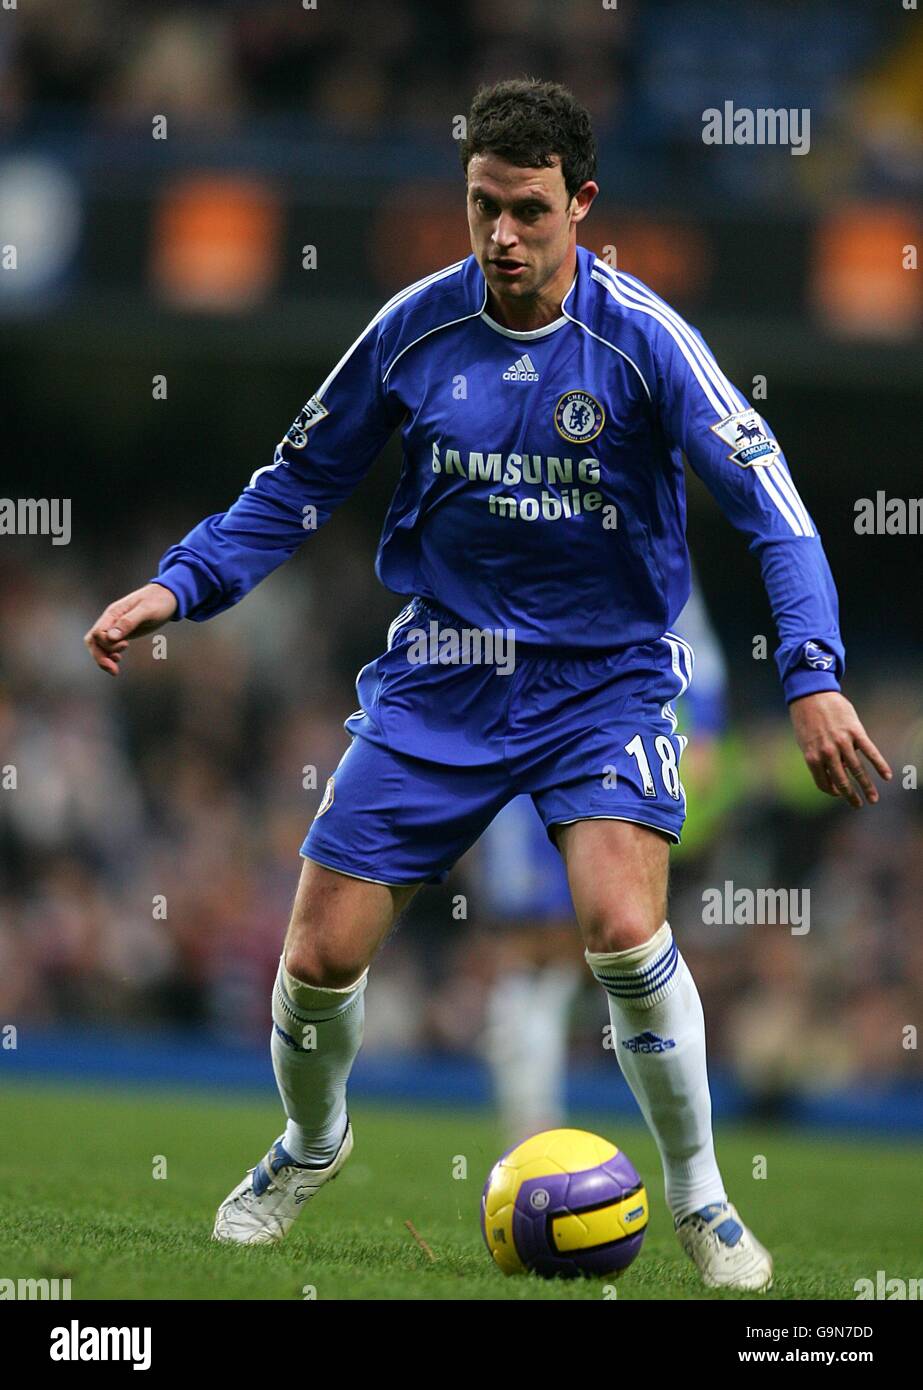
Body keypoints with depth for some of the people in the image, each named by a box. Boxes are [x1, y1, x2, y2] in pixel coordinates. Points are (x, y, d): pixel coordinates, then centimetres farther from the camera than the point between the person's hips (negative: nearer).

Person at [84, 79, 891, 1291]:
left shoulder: (640, 336, -14)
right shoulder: (416, 326, -5)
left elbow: (767, 500, -15)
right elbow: (302, 480, 9)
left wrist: (812, 675, -27)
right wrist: (180, 585, -3)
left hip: (605, 674, -3)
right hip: (442, 678, 3)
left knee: (622, 927, -26)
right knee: (321, 953, -1)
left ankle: (700, 1202, -5)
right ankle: (311, 1146, 33)